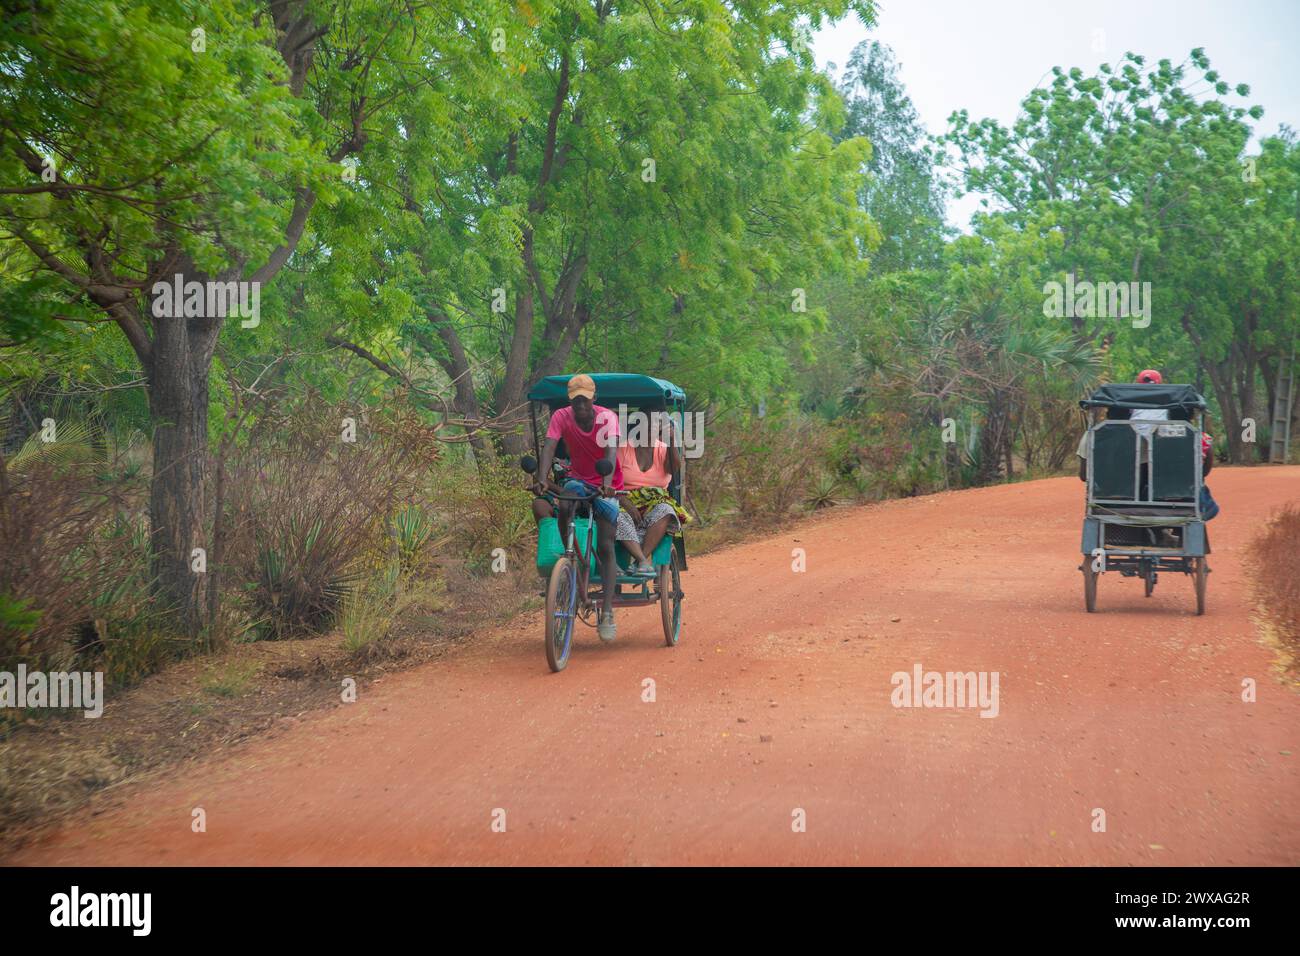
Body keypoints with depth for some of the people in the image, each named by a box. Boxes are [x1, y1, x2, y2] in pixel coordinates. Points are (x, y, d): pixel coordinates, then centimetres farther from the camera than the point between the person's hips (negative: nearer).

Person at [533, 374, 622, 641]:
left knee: (605, 547, -9)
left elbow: (611, 451, -34)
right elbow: (549, 448, -24)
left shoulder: (608, 417, -20)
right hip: (578, 480, 2)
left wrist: (607, 483, -51)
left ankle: (607, 613, -10)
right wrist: (541, 479, -42)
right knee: (564, 507, -33)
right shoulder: (561, 417, -13)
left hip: (607, 486, -2)